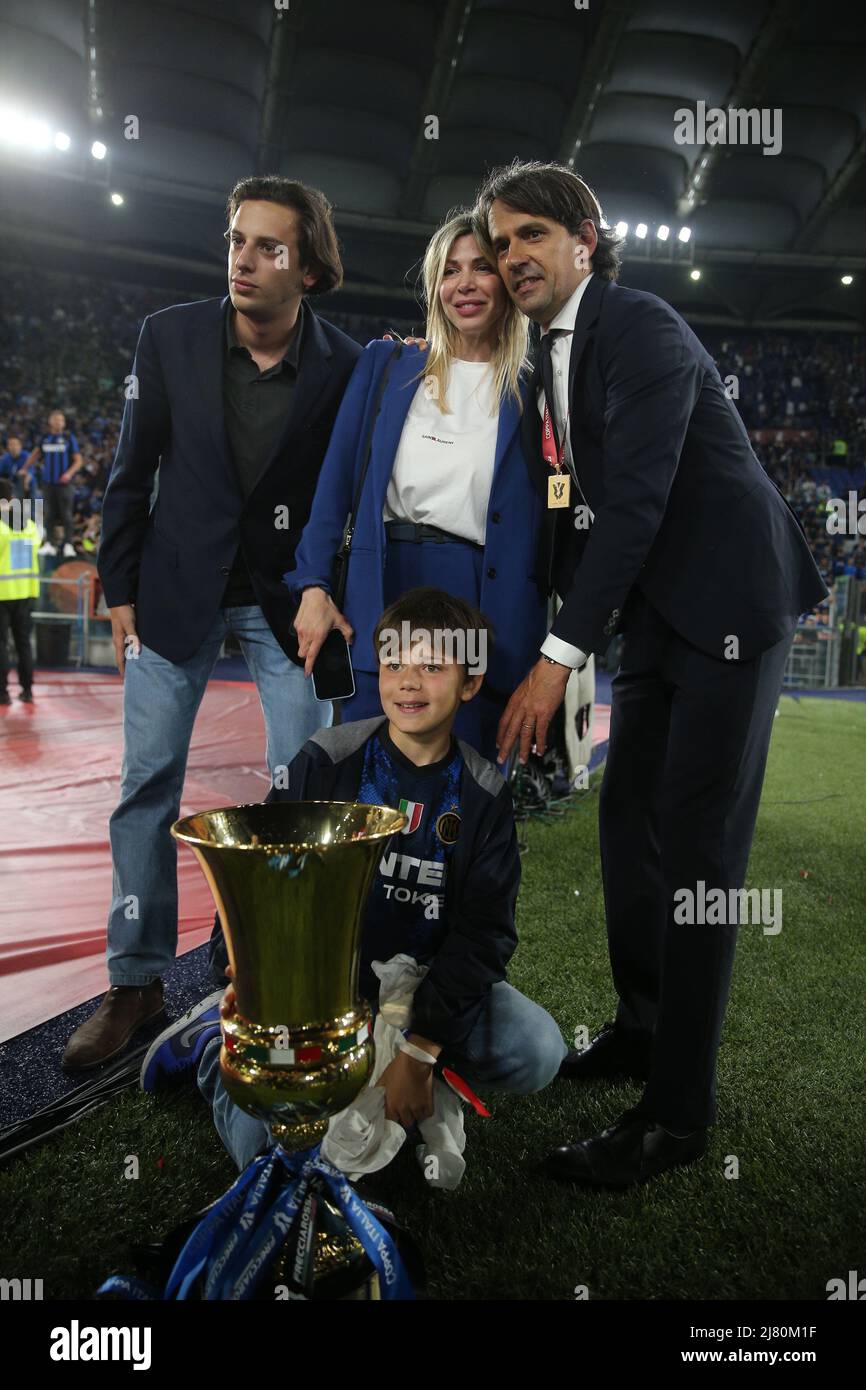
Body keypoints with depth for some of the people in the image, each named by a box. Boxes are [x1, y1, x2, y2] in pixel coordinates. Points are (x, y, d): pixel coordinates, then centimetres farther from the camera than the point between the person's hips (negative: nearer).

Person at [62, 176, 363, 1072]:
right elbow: (132, 472, 1)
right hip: (177, 592, 1)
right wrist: (120, 588, 1)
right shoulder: (169, 336, -5)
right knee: (147, 786, 3)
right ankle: (137, 980, 18)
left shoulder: (345, 367, -8)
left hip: (288, 599, -1)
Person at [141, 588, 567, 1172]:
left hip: (422, 977, 3)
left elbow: (483, 930, -8)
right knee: (271, 1151, -17)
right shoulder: (327, 761, -10)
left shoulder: (484, 795, -6)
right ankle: (221, 1037, 14)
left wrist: (421, 1048, -17)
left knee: (539, 1053, -19)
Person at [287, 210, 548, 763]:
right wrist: (314, 587, -1)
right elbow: (337, 478, 9)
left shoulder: (534, 387, 7)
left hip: (486, 603, -1)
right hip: (380, 595, 1)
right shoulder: (387, 363, 12)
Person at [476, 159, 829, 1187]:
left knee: (695, 846, -8)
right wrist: (555, 627, 5)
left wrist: (560, 658, -25)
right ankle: (641, 1027, 29)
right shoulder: (551, 356, 13)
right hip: (653, 611, 9)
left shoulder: (641, 330, -14)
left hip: (727, 602, -9)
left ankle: (678, 1110, 3)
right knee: (627, 823, 12)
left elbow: (637, 501, -23)